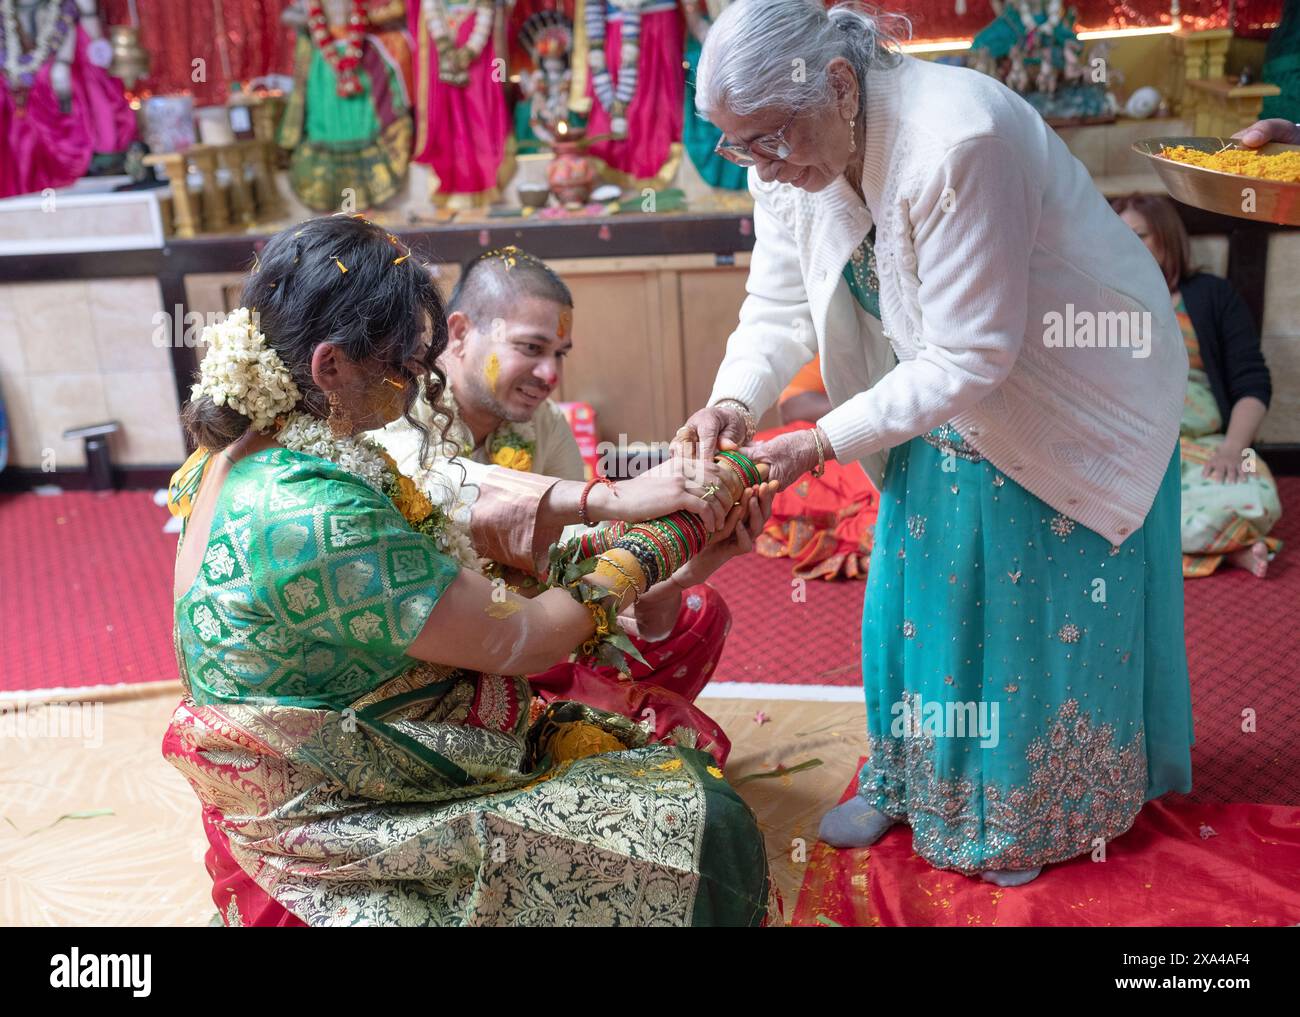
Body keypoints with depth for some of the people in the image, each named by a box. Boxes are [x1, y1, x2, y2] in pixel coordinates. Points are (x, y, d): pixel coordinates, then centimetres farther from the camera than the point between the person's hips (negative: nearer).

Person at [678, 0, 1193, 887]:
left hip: (1076, 395, -6)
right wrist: (734, 402, -26)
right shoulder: (792, 151, -13)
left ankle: (1036, 811, 30)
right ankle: (907, 779, 35)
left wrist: (823, 442, -34)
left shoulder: (957, 142, -36)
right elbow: (780, 306, -8)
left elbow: (971, 360, -34)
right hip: (945, 394, 7)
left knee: (1046, 611, 7)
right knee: (916, 591, 14)